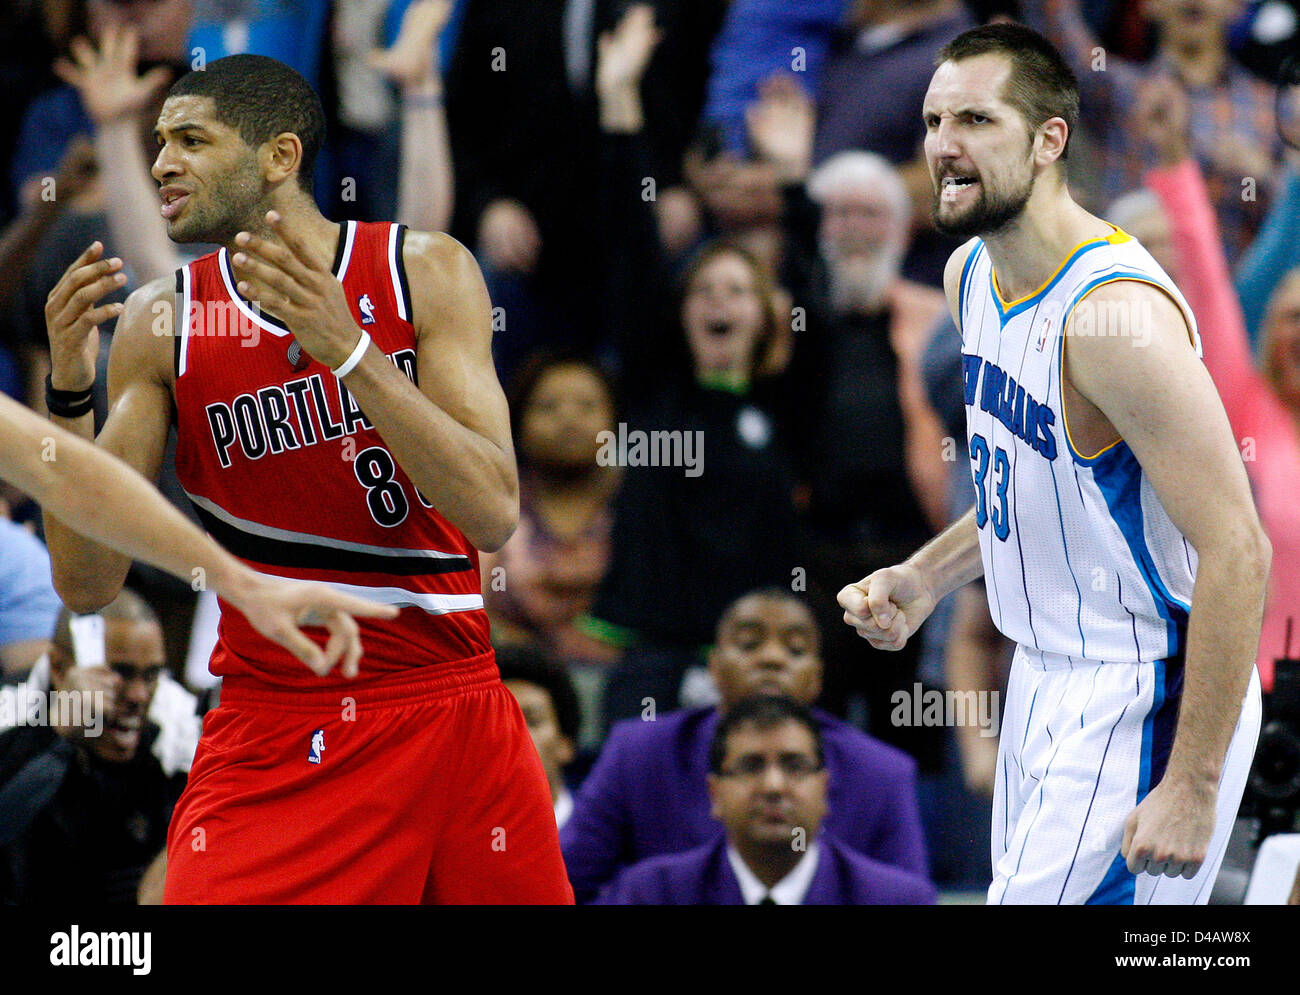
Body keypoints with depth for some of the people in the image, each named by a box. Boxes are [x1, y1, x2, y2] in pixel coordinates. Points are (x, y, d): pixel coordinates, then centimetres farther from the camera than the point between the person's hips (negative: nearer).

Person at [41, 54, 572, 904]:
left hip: (455, 714, 1)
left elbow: (494, 513, -16)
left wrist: (347, 350, -25)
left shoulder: (425, 273, -3)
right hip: (275, 744, 0)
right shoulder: (163, 323, -1)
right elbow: (87, 584, -4)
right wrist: (68, 396, -17)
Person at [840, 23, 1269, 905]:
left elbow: (1237, 551, -26)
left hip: (1141, 702, -9)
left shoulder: (1116, 315, -25)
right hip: (1047, 679, 9)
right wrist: (925, 579, 6)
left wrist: (1192, 787, -26)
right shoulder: (971, 273, 5)